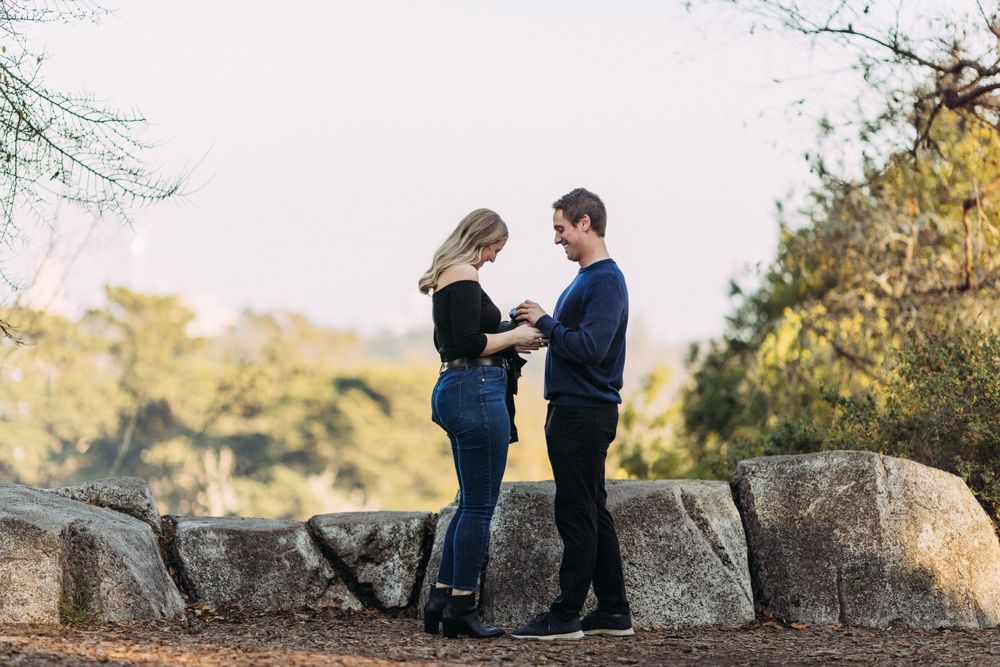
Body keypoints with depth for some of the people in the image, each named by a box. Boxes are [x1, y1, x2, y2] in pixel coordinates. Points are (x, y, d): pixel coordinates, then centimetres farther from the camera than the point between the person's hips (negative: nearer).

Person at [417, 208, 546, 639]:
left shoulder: (447, 278, 18)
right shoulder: (464, 276, -13)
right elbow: (469, 345, -21)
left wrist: (510, 342, 17)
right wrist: (514, 336, -7)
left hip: (453, 390, 10)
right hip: (476, 392, -10)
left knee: (471, 503, 16)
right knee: (480, 505, -4)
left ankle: (440, 600, 15)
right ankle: (461, 609, 0)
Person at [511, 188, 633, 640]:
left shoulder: (605, 281, -14)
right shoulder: (585, 278, 17)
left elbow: (590, 347, -24)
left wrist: (545, 323, -13)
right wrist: (539, 326, 4)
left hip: (585, 413, -10)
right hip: (573, 411, 10)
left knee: (577, 516, -6)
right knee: (592, 514, 12)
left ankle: (566, 616, -4)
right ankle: (613, 612, 17)